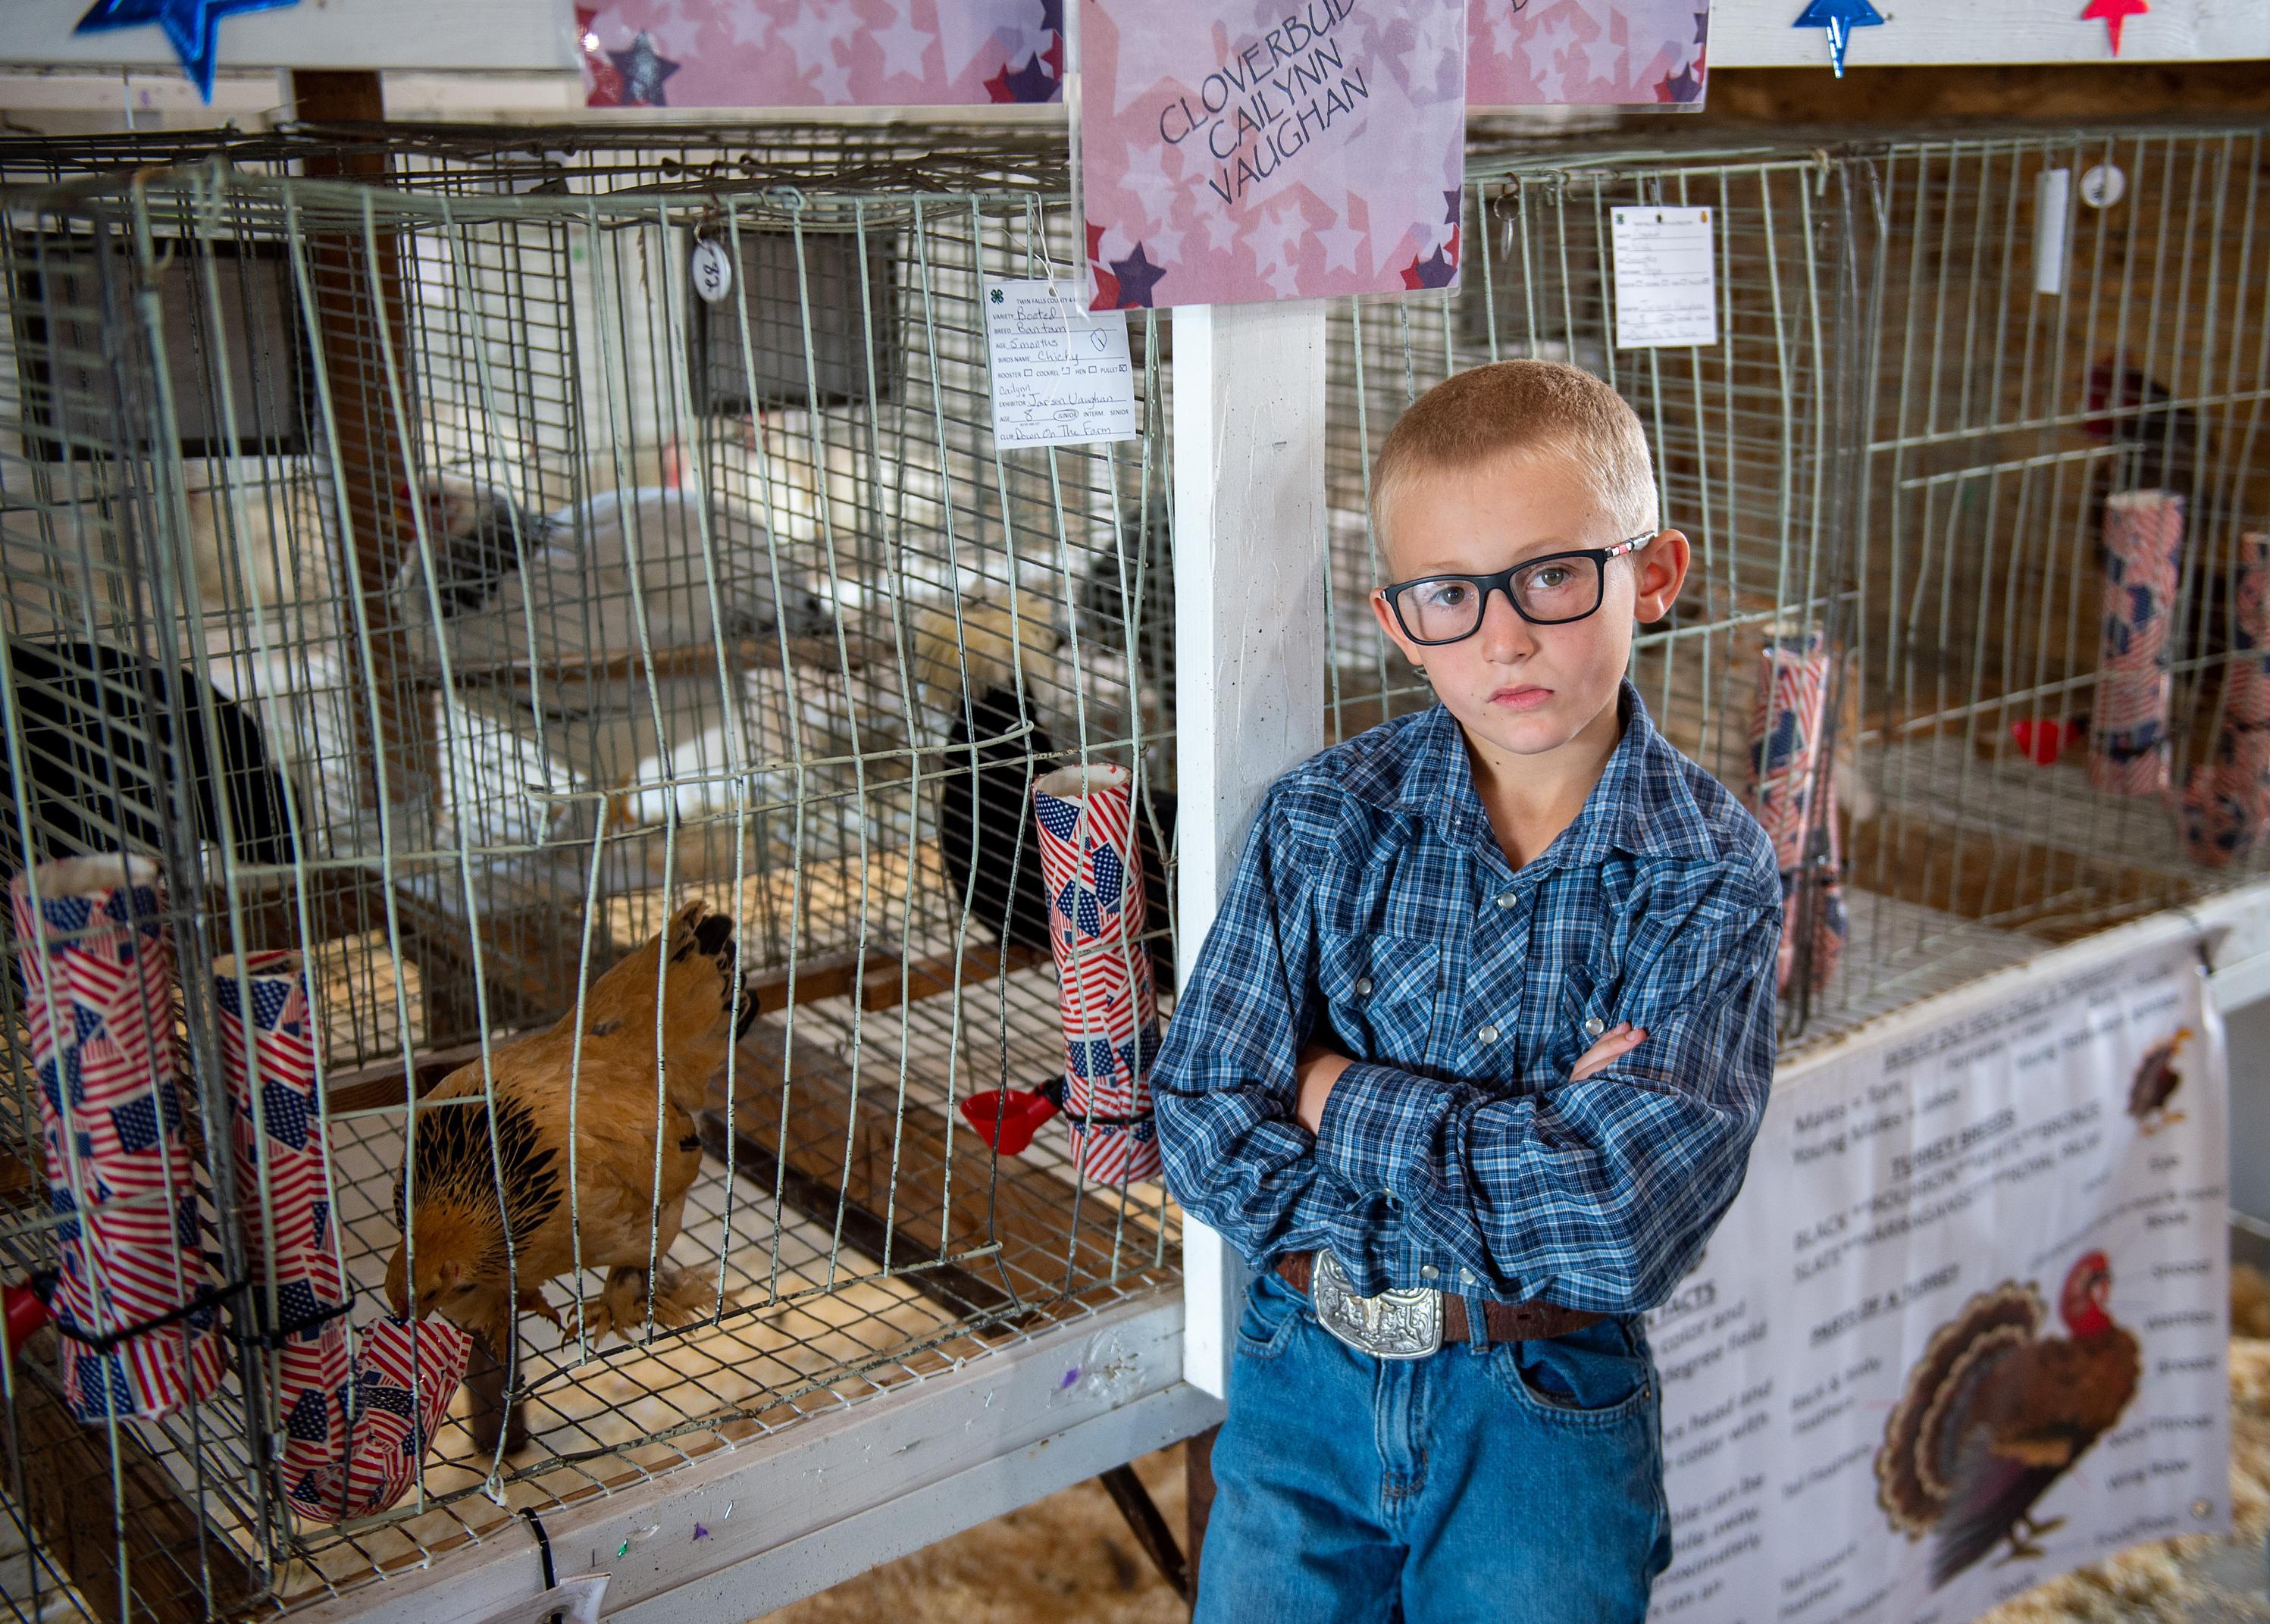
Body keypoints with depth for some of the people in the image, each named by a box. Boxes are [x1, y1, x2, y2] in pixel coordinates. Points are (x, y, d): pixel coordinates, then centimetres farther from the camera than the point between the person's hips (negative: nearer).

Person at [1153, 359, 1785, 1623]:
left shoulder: (1712, 872, -13)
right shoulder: (1323, 821, -8)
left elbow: (1628, 1225, -24)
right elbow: (1207, 1140, -13)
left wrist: (1346, 1102, -16)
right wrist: (1528, 1156, -20)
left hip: (1550, 1410, -1)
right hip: (1306, 1375, 2)